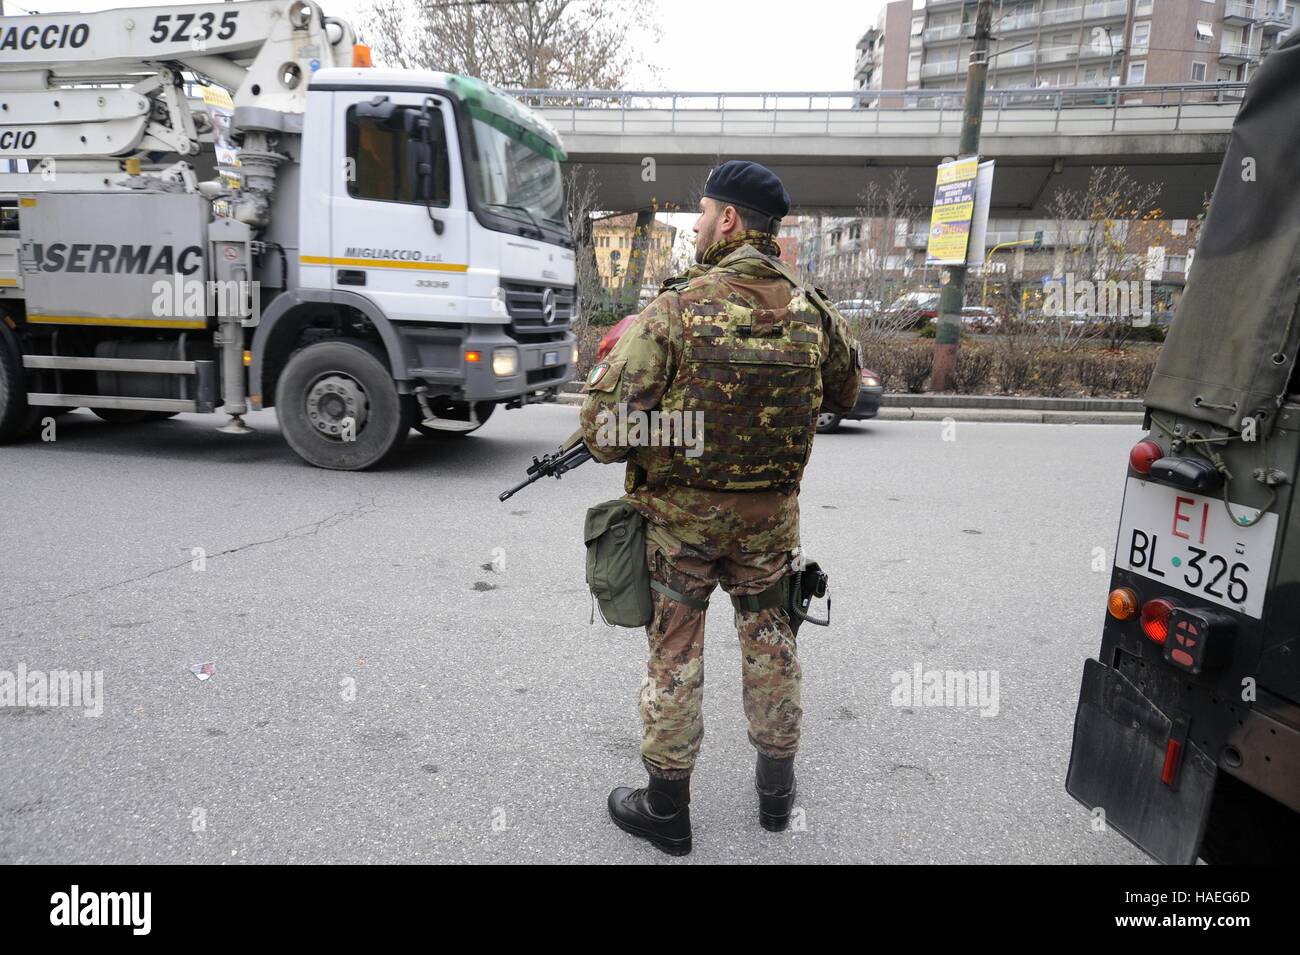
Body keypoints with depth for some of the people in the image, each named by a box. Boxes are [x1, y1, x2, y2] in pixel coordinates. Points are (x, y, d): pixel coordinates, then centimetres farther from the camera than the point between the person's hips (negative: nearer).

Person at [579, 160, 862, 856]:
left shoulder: (676, 309, -17)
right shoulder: (811, 311, -3)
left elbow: (606, 415, -20)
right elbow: (846, 393, 14)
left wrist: (615, 448, 1)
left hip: (681, 514, -3)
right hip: (771, 514, 4)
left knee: (675, 654, 11)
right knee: (770, 643, 20)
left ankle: (666, 808, 25)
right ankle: (777, 790, 35)